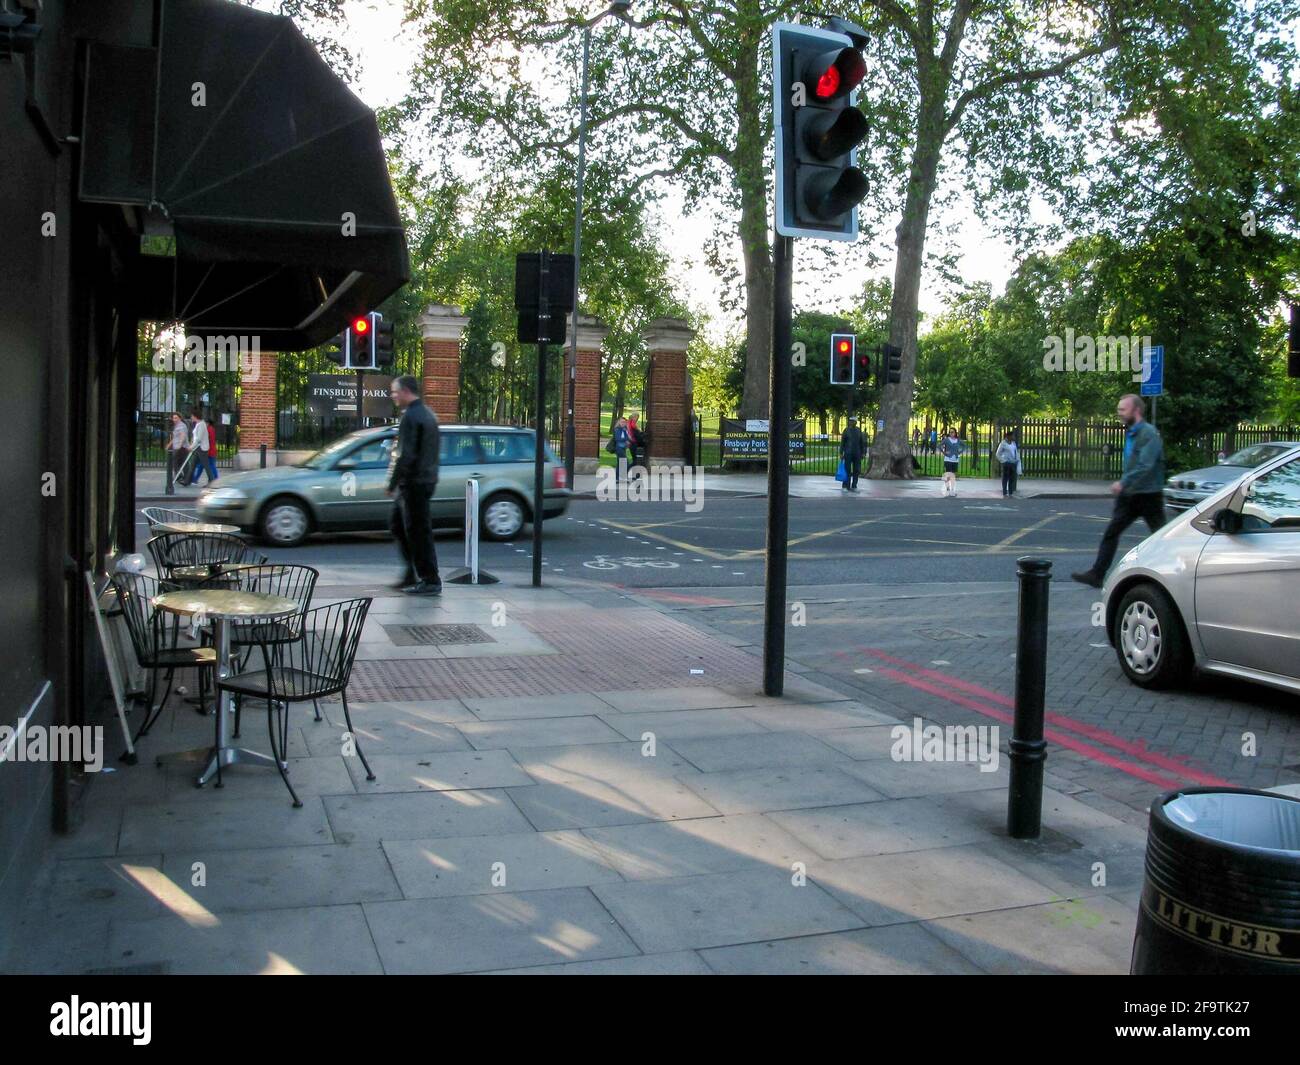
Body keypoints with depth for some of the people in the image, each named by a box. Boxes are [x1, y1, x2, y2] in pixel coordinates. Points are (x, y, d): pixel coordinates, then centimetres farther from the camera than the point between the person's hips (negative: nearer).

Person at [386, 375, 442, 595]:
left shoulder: (411, 417, -16)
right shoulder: (427, 413, 14)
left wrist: (392, 484, -15)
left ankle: (430, 582, 2)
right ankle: (413, 574, 21)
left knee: (418, 532, -3)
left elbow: (406, 456, -21)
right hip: (427, 480, 10)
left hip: (413, 484, -10)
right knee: (397, 523, 18)